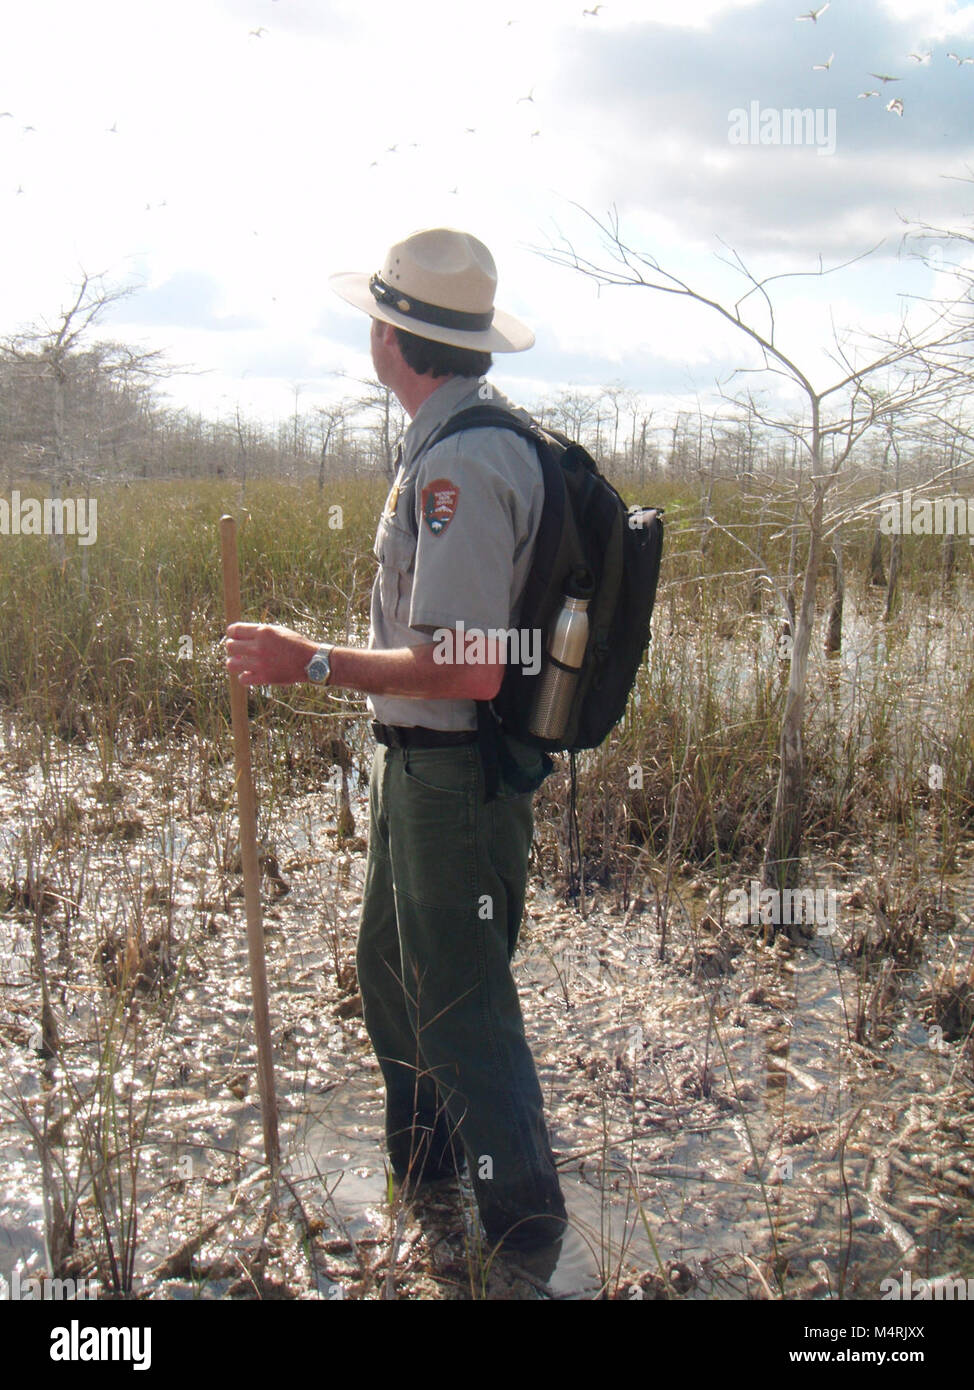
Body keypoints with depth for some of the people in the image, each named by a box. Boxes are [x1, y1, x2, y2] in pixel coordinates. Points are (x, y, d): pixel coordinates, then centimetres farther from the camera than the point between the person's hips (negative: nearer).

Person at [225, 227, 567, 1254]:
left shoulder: (460, 464, -23)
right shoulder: (453, 443, 10)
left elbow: (465, 667, -28)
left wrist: (313, 664, -22)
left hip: (458, 777, -11)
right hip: (420, 766, 11)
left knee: (462, 1007, 4)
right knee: (390, 974, 24)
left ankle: (525, 1227, 23)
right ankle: (421, 1166, 44)